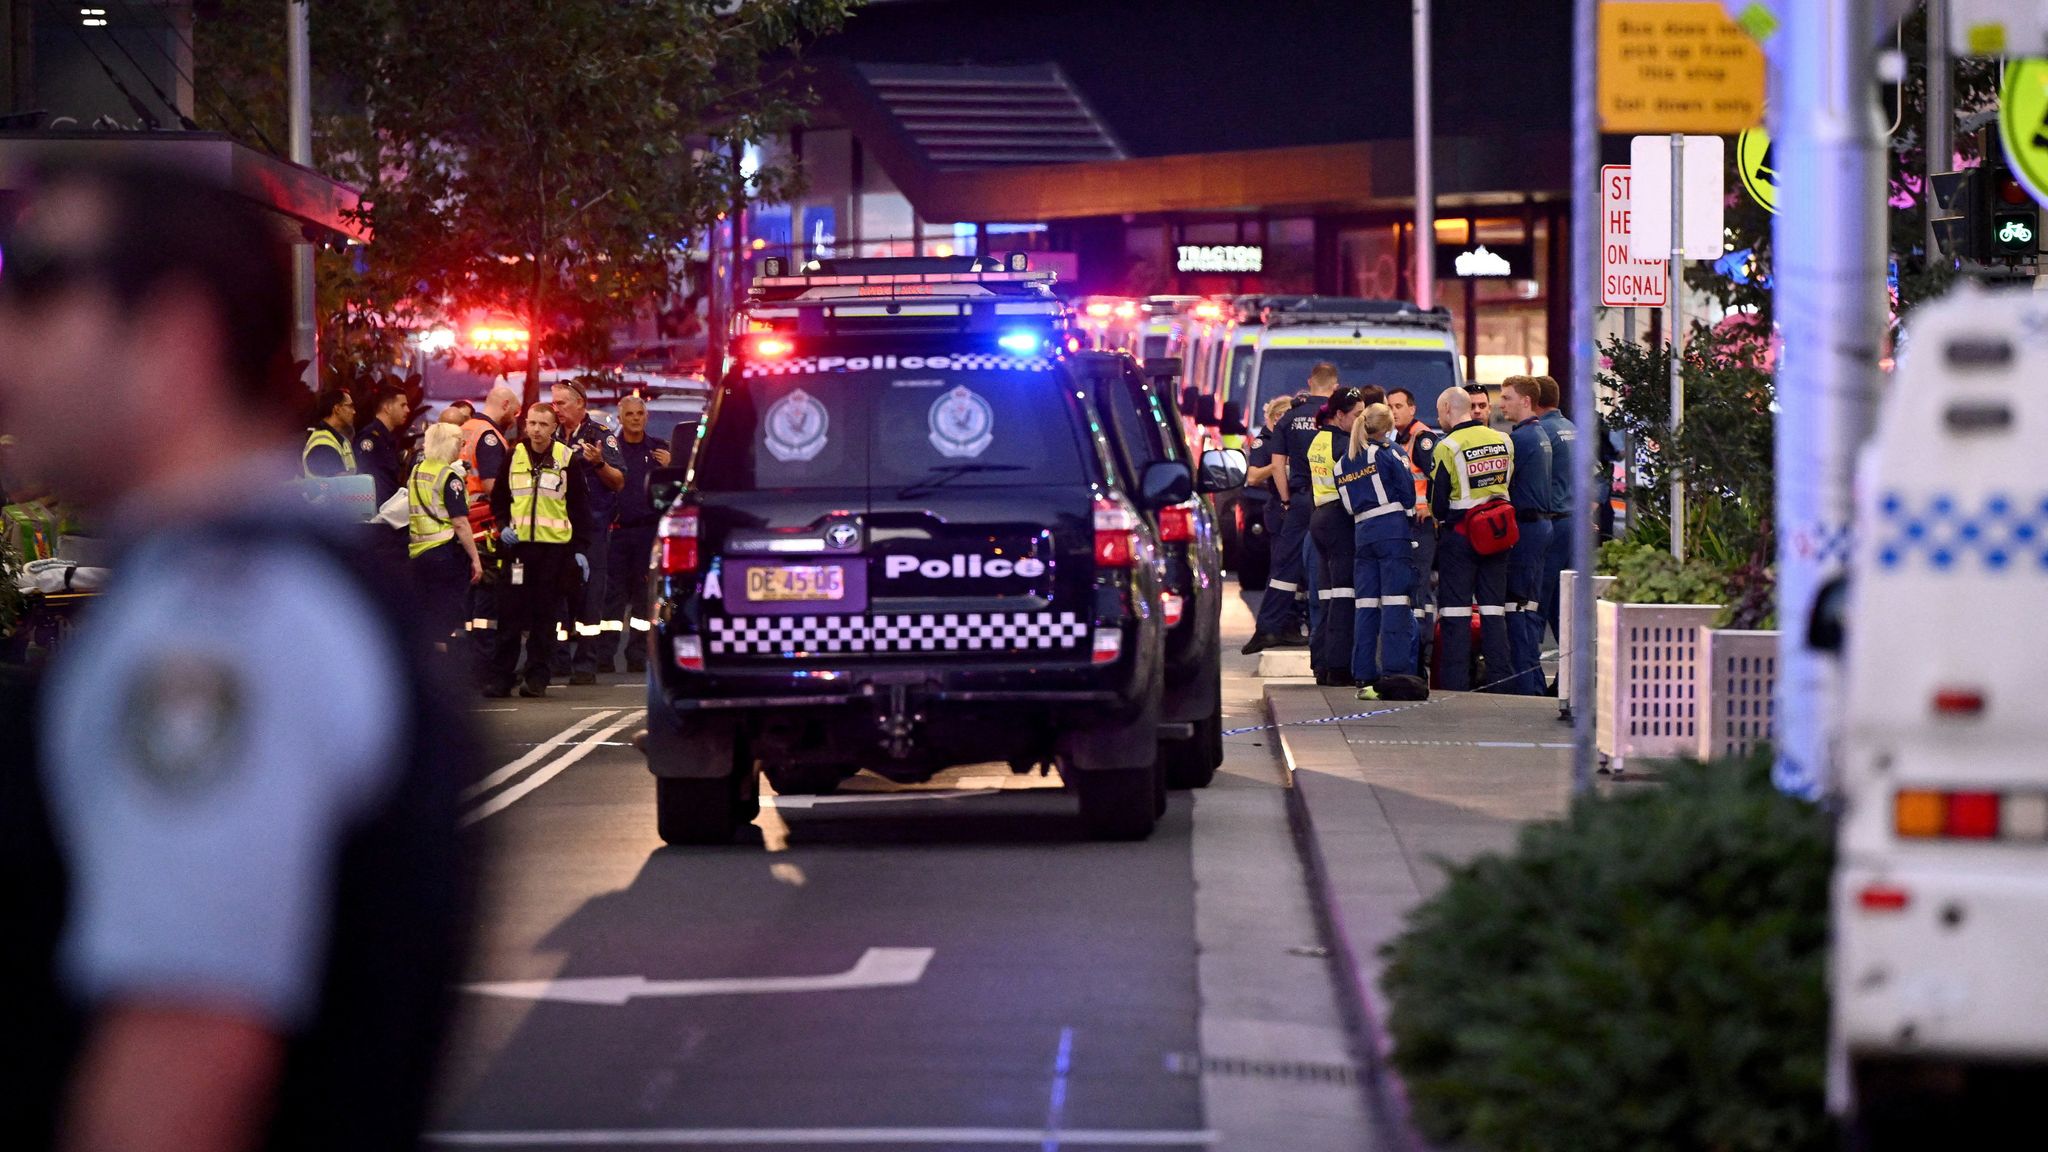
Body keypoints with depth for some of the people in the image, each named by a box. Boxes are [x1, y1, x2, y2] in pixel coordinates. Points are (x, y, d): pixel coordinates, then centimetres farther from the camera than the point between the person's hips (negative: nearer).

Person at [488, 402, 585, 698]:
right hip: (518, 543, 1)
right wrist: (502, 525, -2)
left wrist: (579, 549, -1)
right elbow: (498, 498, 17)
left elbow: (578, 508, 4)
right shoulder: (513, 457, 7)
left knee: (545, 614, 1)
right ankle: (501, 675, 2)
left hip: (554, 545, -1)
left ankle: (538, 676, 6)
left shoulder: (566, 458, 2)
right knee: (510, 612, -2)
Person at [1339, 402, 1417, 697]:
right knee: (1395, 603, -7)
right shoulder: (1389, 451, -2)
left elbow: (1348, 504, 16)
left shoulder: (1345, 461, 15)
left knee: (1366, 605, 4)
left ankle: (1365, 678, 2)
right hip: (1393, 530, -5)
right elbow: (1408, 492, -4)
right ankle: (1394, 672, -13)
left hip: (1361, 533, 5)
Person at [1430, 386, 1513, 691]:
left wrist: (1439, 518, 11)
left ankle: (1456, 683, -3)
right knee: (1493, 609, 9)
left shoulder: (1448, 447, -13)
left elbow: (1437, 500, -8)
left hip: (1459, 534, -5)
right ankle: (1499, 679, 8)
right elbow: (1507, 483, 12)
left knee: (1456, 612, 0)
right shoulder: (1503, 441, 3)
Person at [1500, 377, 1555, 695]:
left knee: (1519, 604, -8)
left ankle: (1523, 682, -10)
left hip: (1523, 527, -10)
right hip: (1541, 523, 10)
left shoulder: (1520, 438, -14)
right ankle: (1533, 680, 14)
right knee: (1530, 605, 12)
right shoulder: (1541, 435, 17)